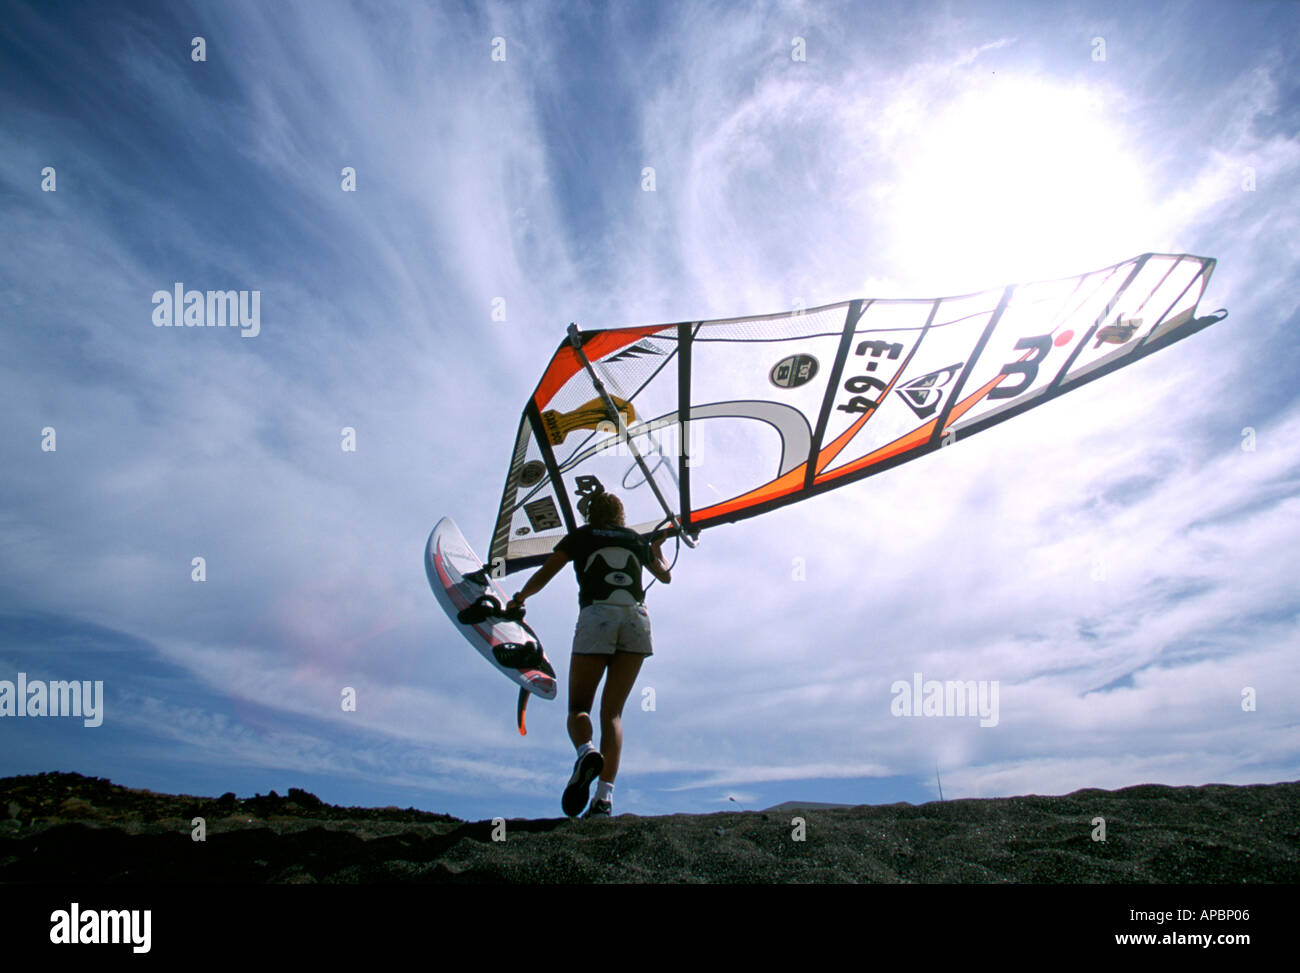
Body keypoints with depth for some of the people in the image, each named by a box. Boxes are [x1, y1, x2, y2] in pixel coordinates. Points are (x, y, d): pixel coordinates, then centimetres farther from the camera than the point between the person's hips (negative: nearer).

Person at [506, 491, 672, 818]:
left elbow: (541, 578, 12)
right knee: (612, 711, 6)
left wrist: (519, 599, 32)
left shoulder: (580, 536, 16)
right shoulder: (636, 539, 24)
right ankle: (605, 796, -10)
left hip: (597, 618, -3)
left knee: (578, 708, 6)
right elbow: (666, 576, 38)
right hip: (636, 619, 3)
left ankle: (586, 751, -29)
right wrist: (657, 547, 58)